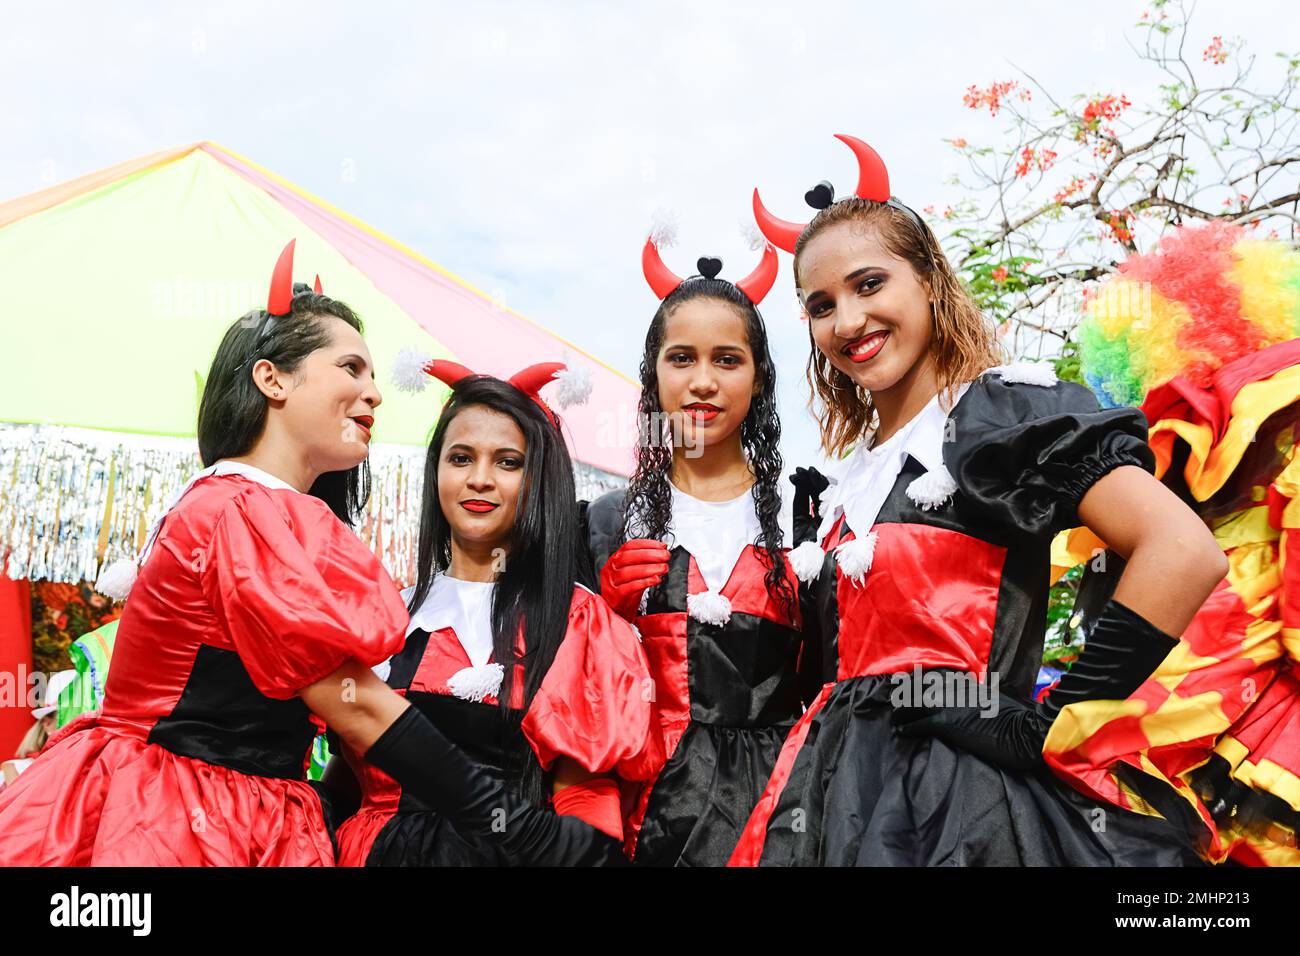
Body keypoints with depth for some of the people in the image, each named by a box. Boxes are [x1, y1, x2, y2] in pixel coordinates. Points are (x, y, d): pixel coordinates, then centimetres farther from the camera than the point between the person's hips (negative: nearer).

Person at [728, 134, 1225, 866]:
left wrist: (1051, 726, -17)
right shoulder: (849, 481, 12)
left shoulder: (1006, 409, -9)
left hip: (971, 798, -6)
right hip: (849, 796, 7)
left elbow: (1186, 553, -20)